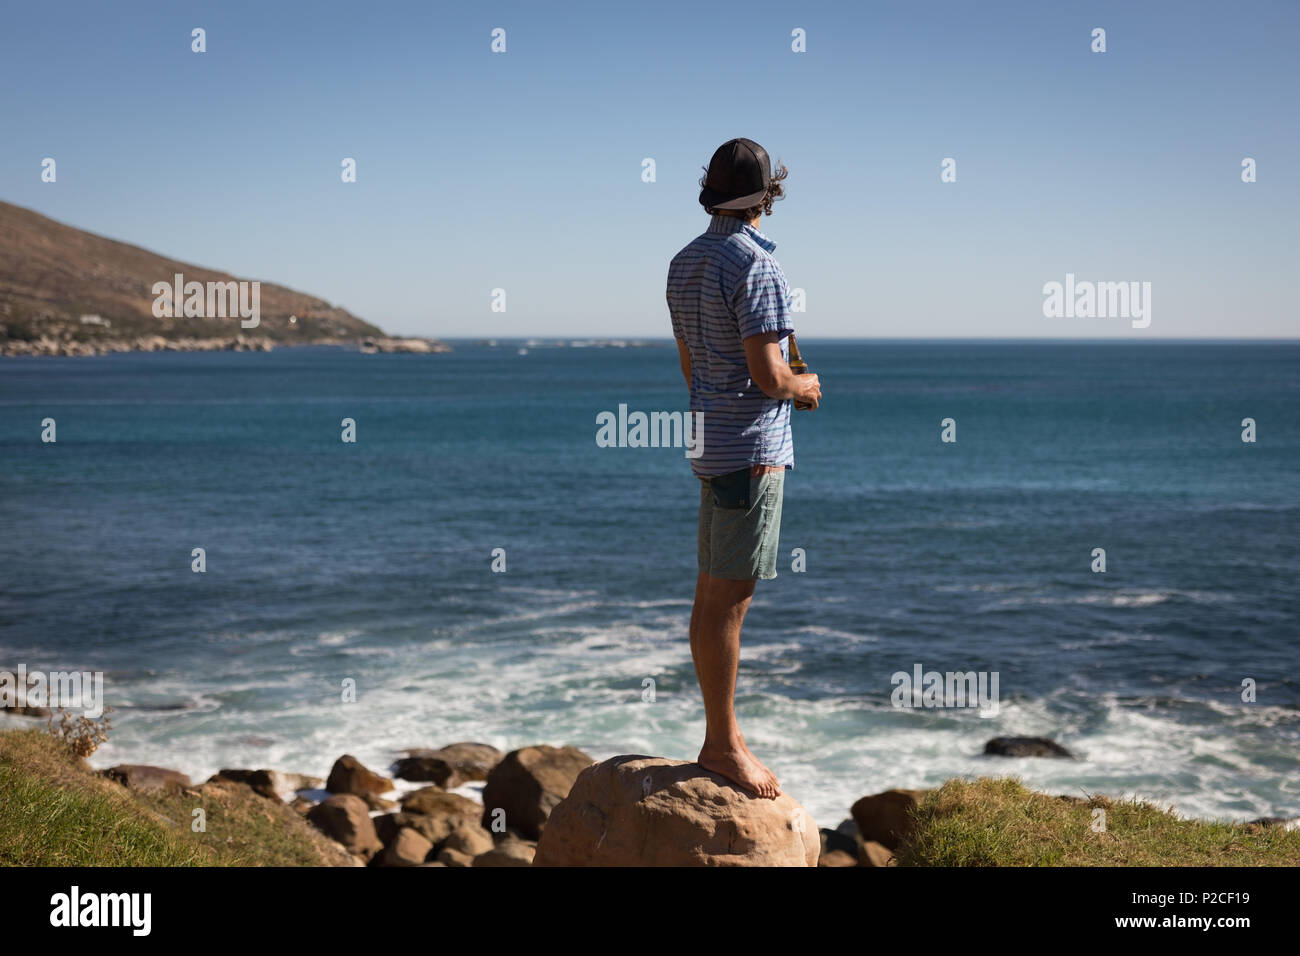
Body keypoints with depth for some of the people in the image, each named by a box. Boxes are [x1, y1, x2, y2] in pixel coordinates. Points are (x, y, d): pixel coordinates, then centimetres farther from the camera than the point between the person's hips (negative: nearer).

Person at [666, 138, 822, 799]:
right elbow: (768, 374, -20)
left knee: (712, 594, 12)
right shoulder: (753, 264, -16)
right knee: (729, 601, -5)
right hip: (751, 449, -9)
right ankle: (723, 744, 2)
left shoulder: (685, 263, 12)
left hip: (711, 440, 9)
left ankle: (720, 736, 21)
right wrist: (804, 389, 2)